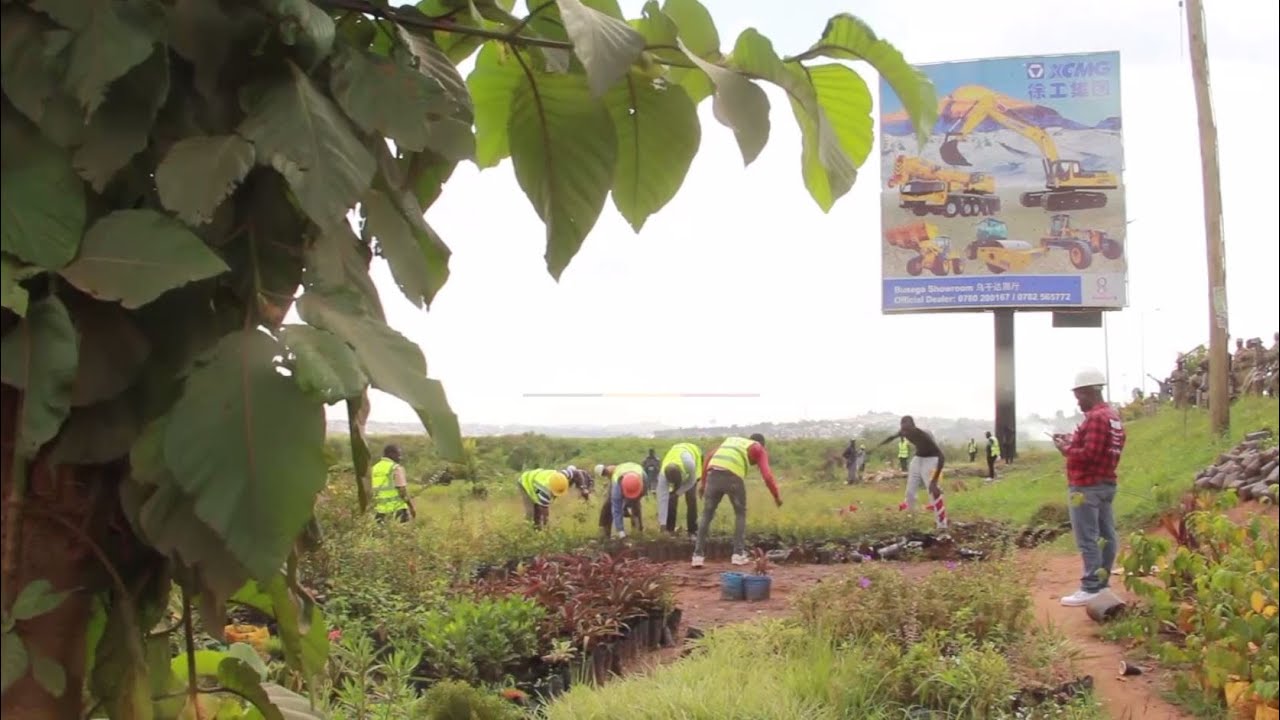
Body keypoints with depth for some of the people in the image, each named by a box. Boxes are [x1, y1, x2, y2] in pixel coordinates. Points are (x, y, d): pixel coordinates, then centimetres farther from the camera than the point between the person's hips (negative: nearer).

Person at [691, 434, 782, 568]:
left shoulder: (730, 440, 37)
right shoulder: (760, 450, 23)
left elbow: (710, 458, 26)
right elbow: (767, 475, 9)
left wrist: (702, 482, 27)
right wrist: (776, 496, 20)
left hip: (713, 475, 3)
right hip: (733, 477, -3)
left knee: (707, 514, 15)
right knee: (740, 513, 20)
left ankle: (698, 555, 6)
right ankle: (738, 554, 14)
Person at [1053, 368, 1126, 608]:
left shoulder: (1095, 418, -18)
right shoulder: (1113, 416, 14)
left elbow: (1089, 455, -23)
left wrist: (1065, 448, -10)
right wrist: (1074, 441, 9)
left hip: (1087, 486, -10)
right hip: (1106, 483, 11)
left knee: (1088, 539, -8)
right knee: (1106, 536, 11)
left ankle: (1091, 588, -7)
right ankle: (1102, 583, 17)